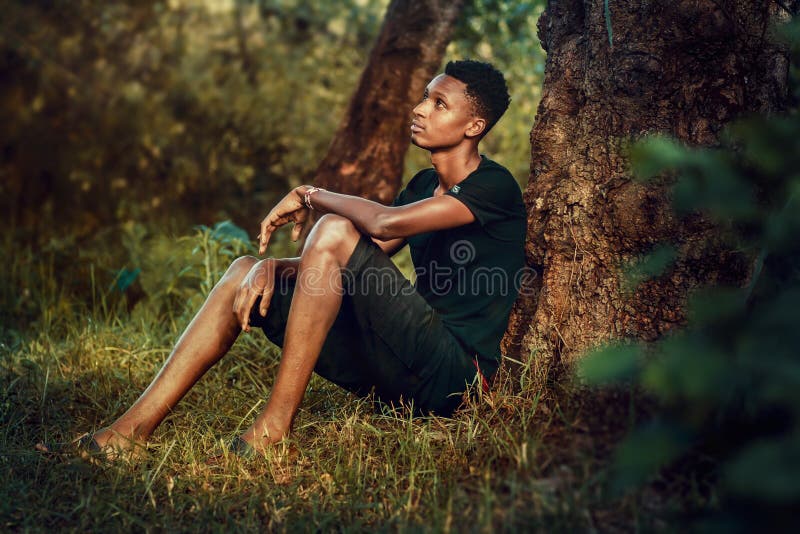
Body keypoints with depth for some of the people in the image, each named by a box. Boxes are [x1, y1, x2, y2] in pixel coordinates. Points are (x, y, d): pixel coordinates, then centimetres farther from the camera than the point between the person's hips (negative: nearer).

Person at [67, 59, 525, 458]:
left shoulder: (495, 187, -10)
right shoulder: (423, 185, 19)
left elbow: (386, 223, -26)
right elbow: (356, 265, 14)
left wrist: (311, 196, -8)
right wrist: (274, 267, -5)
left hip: (453, 374, -8)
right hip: (398, 372, 8)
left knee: (334, 230, -25)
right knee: (247, 273, 2)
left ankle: (276, 424, -21)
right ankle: (134, 428, -6)